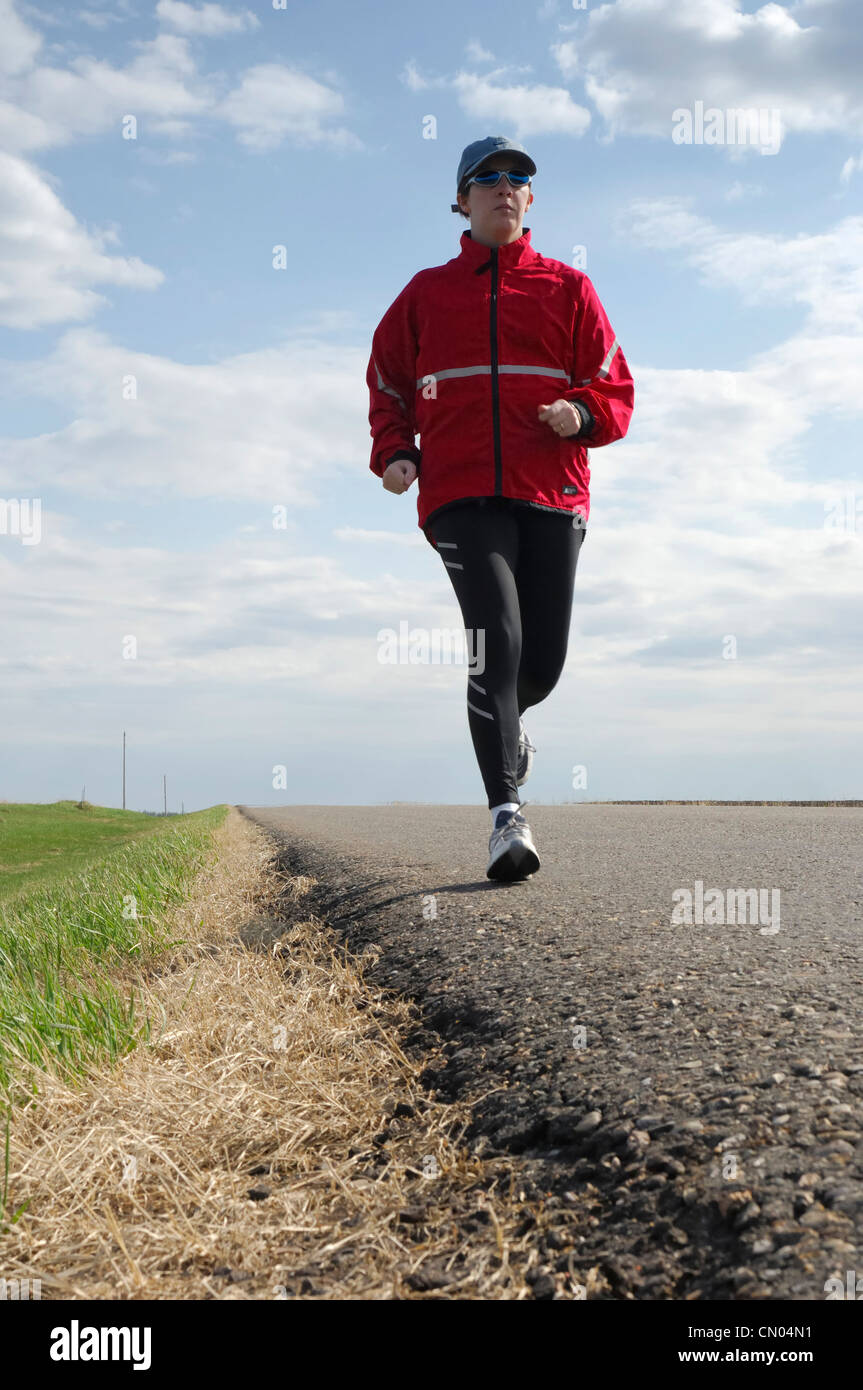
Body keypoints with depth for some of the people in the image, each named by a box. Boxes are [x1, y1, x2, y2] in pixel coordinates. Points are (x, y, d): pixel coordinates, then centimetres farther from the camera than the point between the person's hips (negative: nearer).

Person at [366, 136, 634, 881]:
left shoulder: (568, 289, 15)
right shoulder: (426, 294, 16)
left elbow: (616, 389, 11)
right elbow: (387, 385, 21)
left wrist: (583, 414, -11)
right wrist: (393, 452, 2)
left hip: (552, 493, 1)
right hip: (461, 496, -1)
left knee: (542, 660, 2)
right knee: (496, 640, -18)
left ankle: (501, 722, 39)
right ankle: (507, 816, -18)